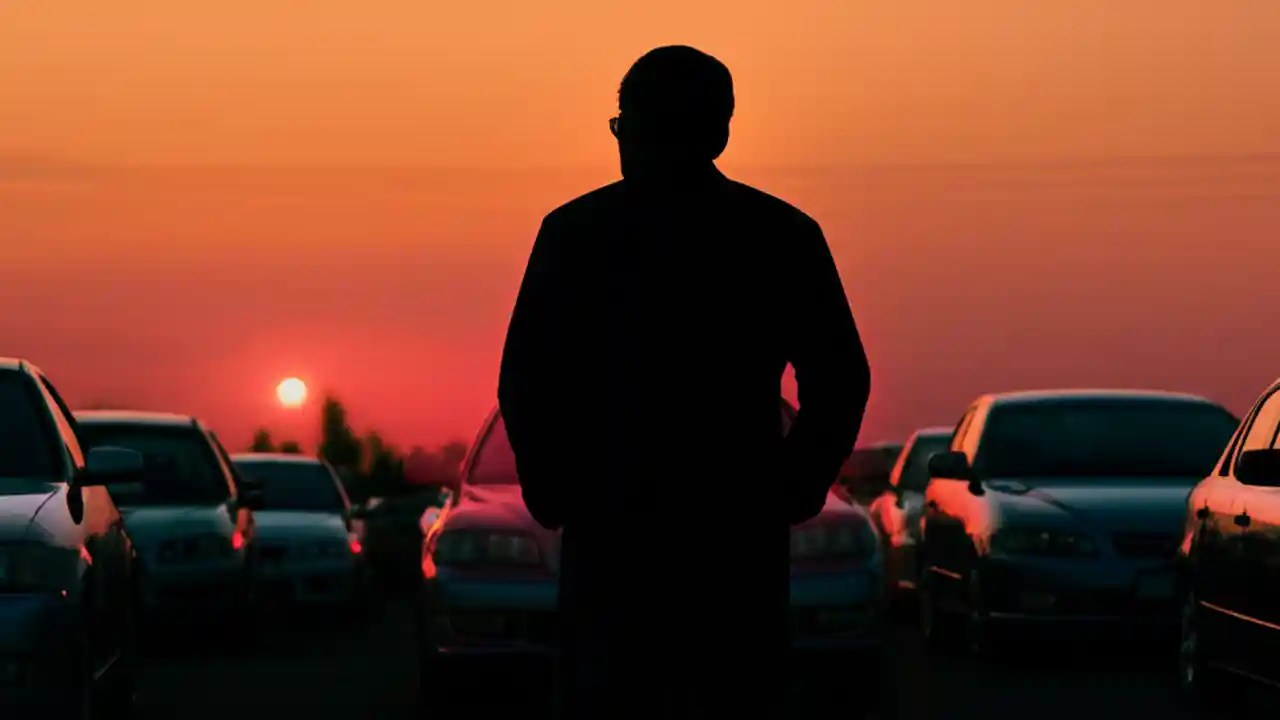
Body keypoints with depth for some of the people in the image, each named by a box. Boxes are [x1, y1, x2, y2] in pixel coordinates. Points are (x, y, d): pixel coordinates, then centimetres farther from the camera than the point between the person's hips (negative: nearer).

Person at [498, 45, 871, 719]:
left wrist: (552, 490, 9)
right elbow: (839, 382, 2)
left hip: (611, 522, -1)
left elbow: (526, 381, -3)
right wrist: (792, 490, 11)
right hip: (742, 534, 1)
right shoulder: (787, 236, 2)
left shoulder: (574, 232, -2)